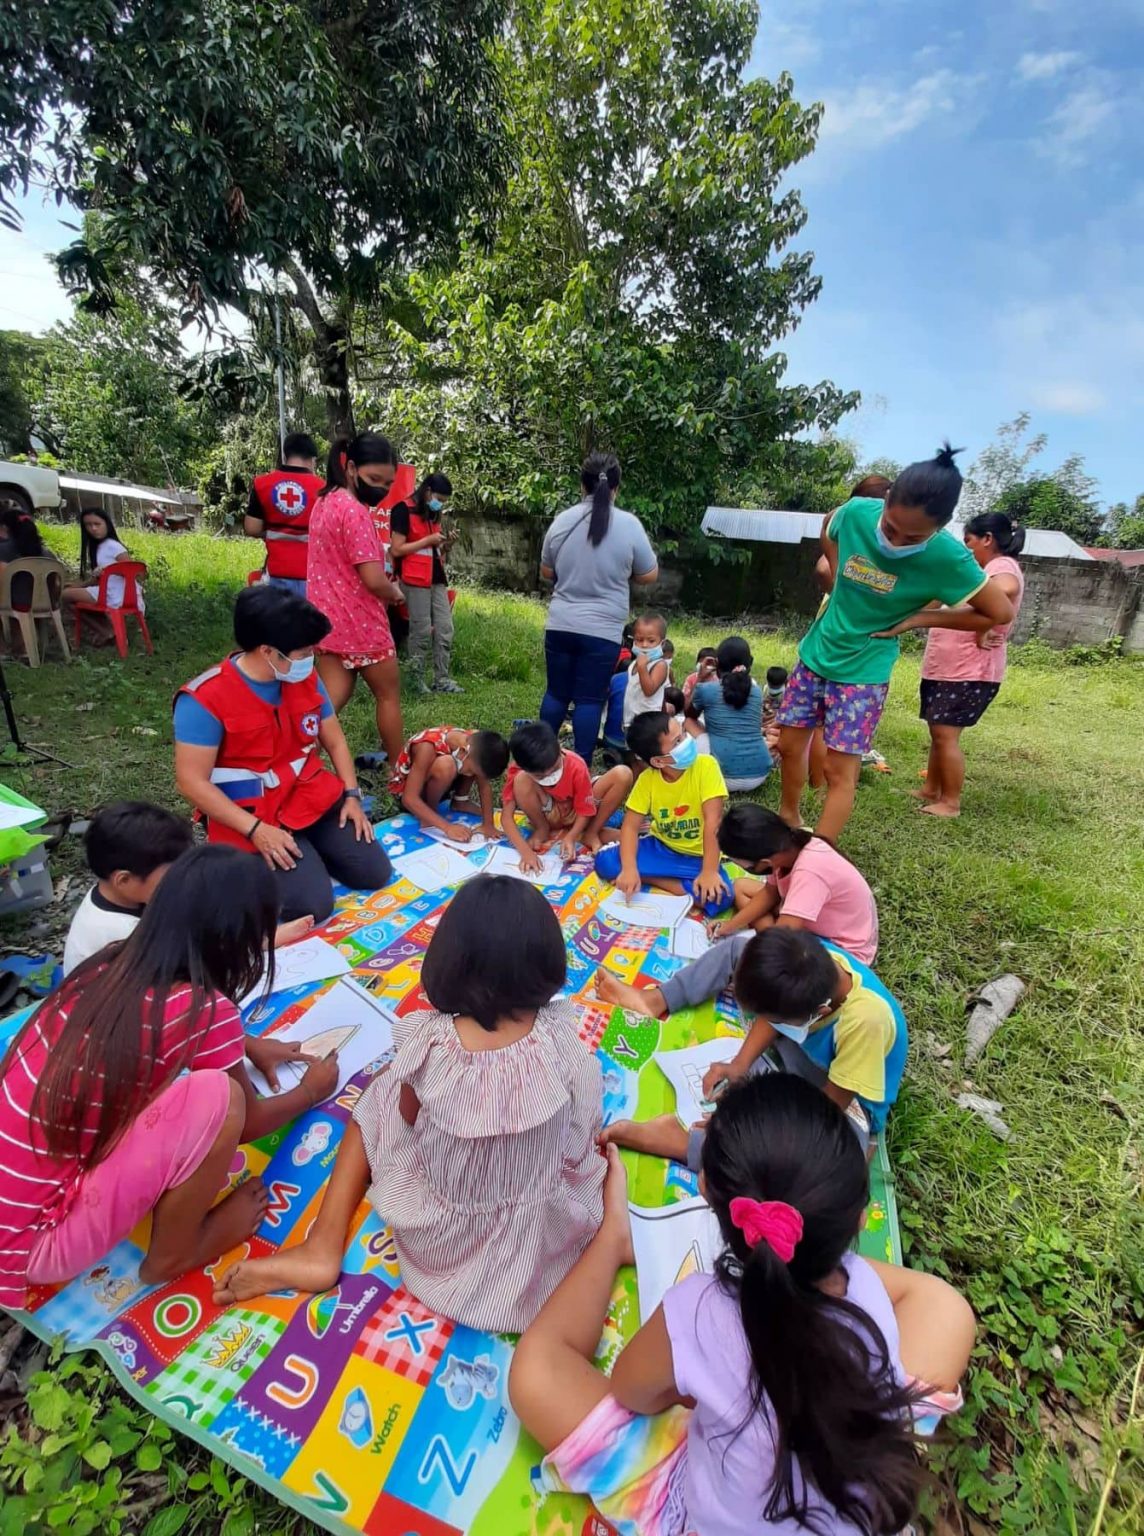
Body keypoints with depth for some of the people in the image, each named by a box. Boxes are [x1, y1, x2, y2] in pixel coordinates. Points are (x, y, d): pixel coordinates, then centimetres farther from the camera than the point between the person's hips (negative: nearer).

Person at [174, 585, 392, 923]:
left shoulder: (305, 679, 0)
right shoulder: (205, 699, -19)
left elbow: (334, 741, 10)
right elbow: (192, 782, -18)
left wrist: (352, 795, -2)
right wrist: (255, 829, -23)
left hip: (315, 799, 6)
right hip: (254, 818, -5)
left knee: (375, 873, -1)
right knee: (312, 905, -19)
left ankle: (308, 849, 21)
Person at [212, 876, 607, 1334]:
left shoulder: (429, 1043, -26)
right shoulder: (563, 1041, -24)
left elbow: (409, 1116, -4)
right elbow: (581, 1140, -6)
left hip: (439, 1238, -1)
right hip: (544, 1241, 2)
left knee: (378, 1097, 17)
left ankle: (321, 1249, 14)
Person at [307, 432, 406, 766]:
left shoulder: (325, 503, 12)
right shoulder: (355, 511, -19)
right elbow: (374, 581, -23)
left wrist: (383, 583, 5)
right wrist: (396, 593, -2)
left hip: (330, 620, 8)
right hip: (361, 623, -8)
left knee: (331, 702, 10)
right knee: (389, 695, 10)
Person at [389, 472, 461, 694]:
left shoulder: (434, 515, 18)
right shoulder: (404, 511, -7)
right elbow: (396, 550, -13)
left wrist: (445, 545, 4)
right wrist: (428, 541, -13)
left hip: (437, 578, 8)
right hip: (415, 580, -8)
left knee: (445, 629, 4)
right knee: (421, 631, -6)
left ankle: (442, 679, 9)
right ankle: (417, 680, 4)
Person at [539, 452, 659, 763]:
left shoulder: (562, 521, 2)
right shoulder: (629, 524, -7)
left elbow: (546, 572, 13)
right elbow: (649, 576, 2)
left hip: (560, 625, 3)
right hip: (602, 630, -3)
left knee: (556, 692, 15)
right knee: (590, 700, 4)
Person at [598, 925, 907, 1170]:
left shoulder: (866, 1019, -43)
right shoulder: (813, 960, -28)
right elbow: (773, 1013, -7)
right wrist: (741, 1063, -17)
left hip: (841, 1097, -5)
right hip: (802, 1049, 6)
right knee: (741, 945, 1)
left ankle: (681, 1142, -34)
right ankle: (655, 1001, 1)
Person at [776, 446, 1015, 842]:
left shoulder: (948, 557, -22)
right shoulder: (857, 511, -14)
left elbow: (1001, 613, -10)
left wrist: (918, 618, -14)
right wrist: (839, 585, 1)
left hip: (864, 670, -4)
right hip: (815, 651, 5)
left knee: (841, 770, -3)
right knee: (789, 744, 14)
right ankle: (788, 818, 38)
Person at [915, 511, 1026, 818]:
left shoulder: (1002, 566, -13)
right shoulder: (990, 569, 21)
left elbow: (1006, 591, -38)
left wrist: (984, 632, -31)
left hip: (970, 673, -10)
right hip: (949, 669, 11)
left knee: (946, 734, -8)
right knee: (938, 731, 15)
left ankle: (950, 802, 1)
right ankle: (930, 790, 25)